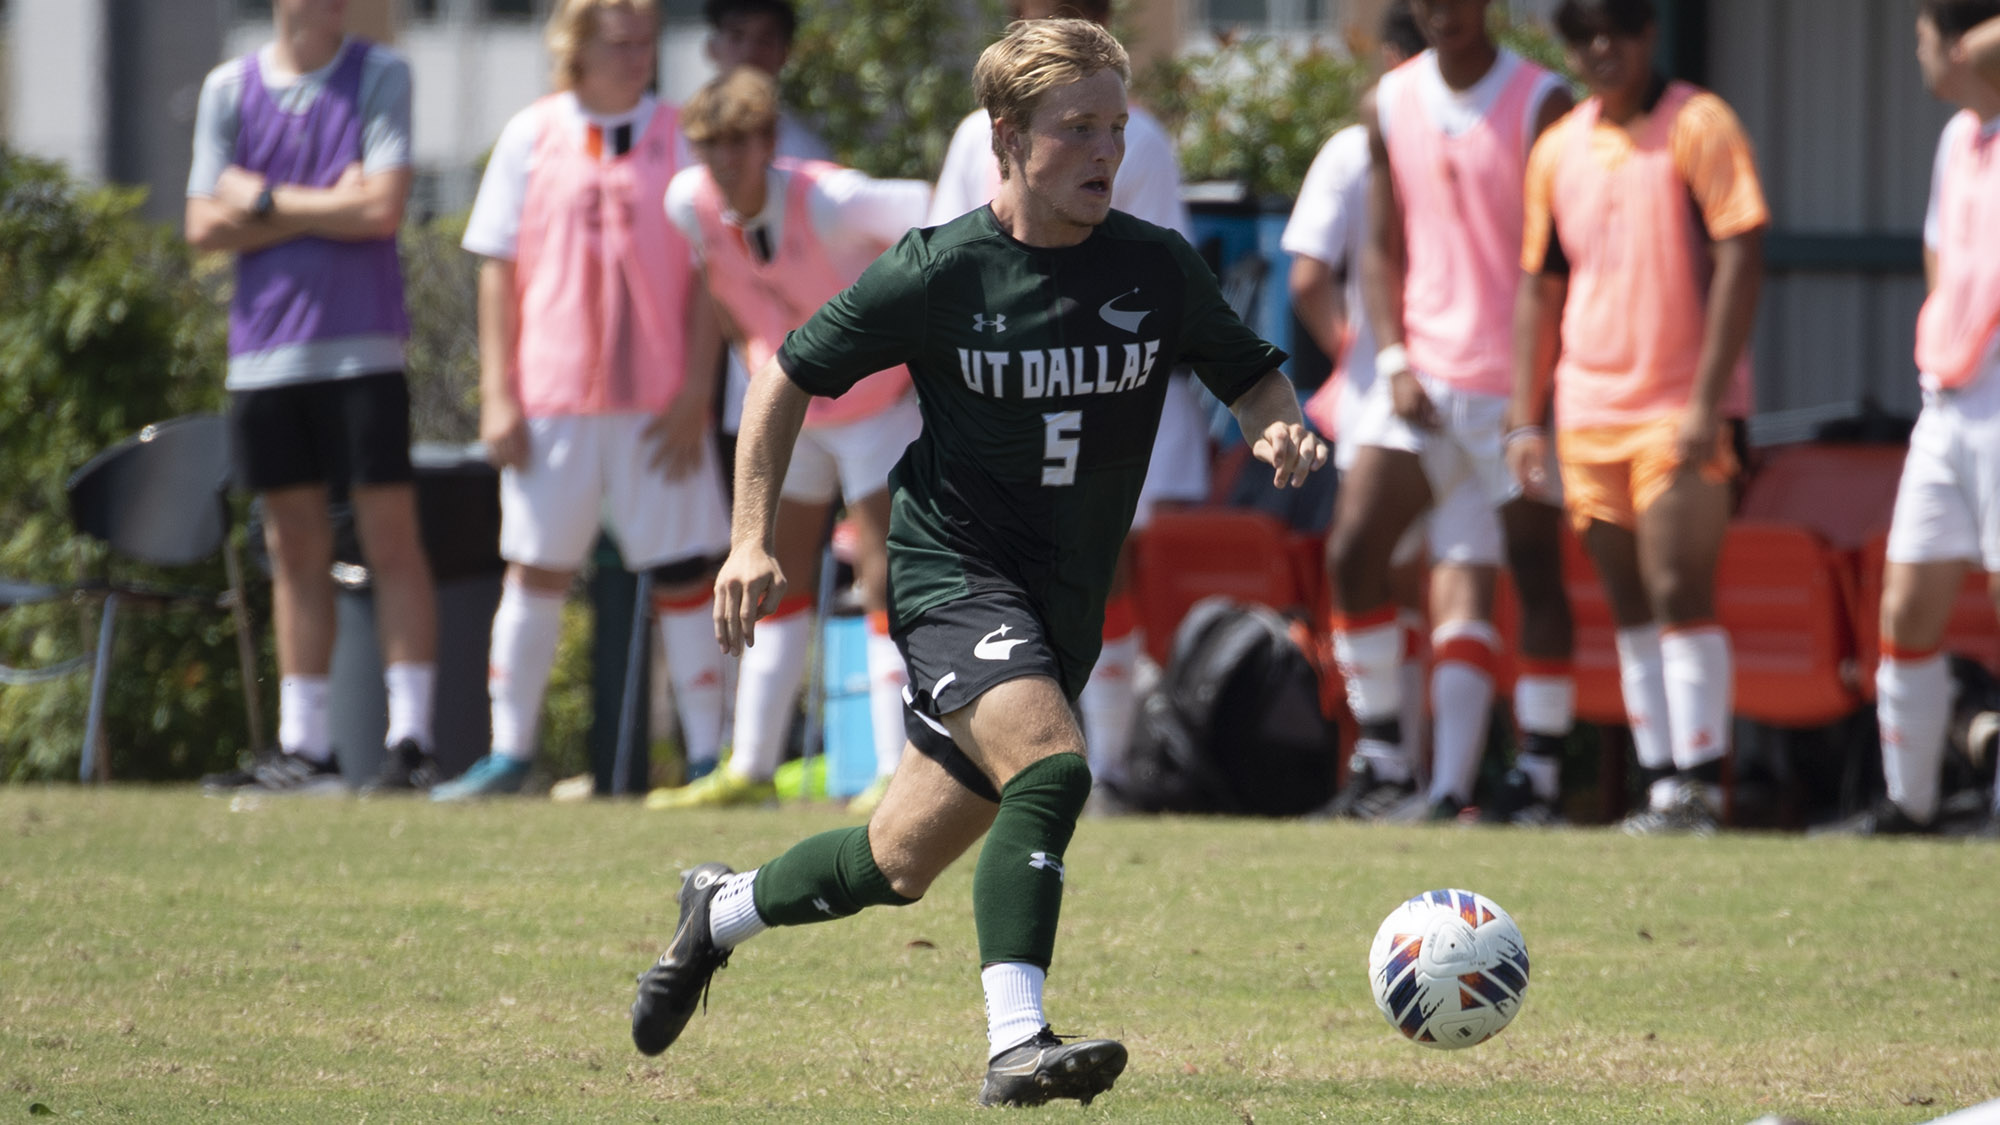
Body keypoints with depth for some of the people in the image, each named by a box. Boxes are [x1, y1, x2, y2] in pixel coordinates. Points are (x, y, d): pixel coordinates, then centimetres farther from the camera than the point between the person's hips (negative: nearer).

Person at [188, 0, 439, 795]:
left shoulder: (380, 76, 1)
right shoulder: (228, 90, 9)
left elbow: (383, 208, -10)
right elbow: (205, 226, 3)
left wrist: (265, 201, -3)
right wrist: (324, 208, -5)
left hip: (361, 348, -3)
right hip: (264, 354, 3)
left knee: (390, 540, -6)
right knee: (295, 550, 7)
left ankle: (410, 738, -5)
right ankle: (302, 748, 10)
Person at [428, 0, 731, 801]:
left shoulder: (680, 138, 2)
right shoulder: (531, 139, 4)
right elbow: (498, 269, 5)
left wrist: (695, 394, -5)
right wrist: (498, 394, -1)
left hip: (658, 403, -1)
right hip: (552, 398, 1)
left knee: (684, 574, -1)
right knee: (534, 571, 5)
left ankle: (709, 756, 5)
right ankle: (509, 752, 12)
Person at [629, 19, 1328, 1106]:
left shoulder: (1157, 267, -2)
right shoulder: (937, 272, -11)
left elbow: (1251, 373, 13)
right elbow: (790, 374, 0)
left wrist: (1282, 426, -11)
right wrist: (751, 541, -6)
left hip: (1065, 604, 5)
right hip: (955, 567, -4)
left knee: (902, 864, 10)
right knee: (1050, 767, -30)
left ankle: (721, 909, 38)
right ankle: (1015, 1046, -30)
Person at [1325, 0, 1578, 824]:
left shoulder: (1540, 104, -6)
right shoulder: (1388, 105, 8)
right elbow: (1383, 248, 12)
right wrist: (1395, 361, -1)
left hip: (1516, 385, -4)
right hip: (1423, 376, 4)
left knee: (1535, 571, 0)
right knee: (1353, 548, -6)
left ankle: (1540, 777, 8)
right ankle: (1381, 761, 2)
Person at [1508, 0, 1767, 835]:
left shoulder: (1698, 126, -6)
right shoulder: (1558, 150, 11)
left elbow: (1740, 261, -11)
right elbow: (1540, 288, 16)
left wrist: (1707, 402, -17)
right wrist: (1525, 420, 9)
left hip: (1679, 412, -6)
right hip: (1588, 413, 6)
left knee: (1679, 593, -12)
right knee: (1631, 609, 6)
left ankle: (1696, 785, -10)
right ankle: (1659, 782, 9)